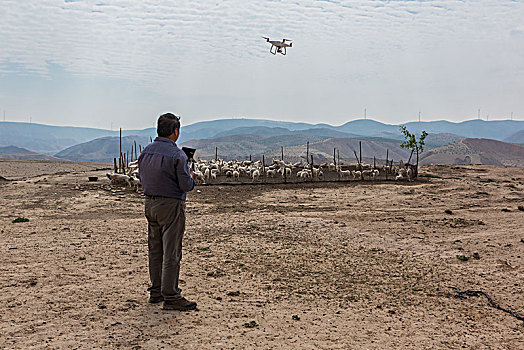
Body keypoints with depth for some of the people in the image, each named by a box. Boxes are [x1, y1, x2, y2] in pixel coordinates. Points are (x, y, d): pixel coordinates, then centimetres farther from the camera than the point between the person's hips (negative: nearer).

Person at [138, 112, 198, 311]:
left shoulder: (146, 152, 6)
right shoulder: (177, 155, -16)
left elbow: (142, 177, 15)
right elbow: (186, 185, -16)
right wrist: (191, 177, 4)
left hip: (150, 204, 8)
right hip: (171, 205, -7)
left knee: (155, 250, 16)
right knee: (171, 253, -1)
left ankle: (156, 291, 27)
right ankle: (170, 297, 4)